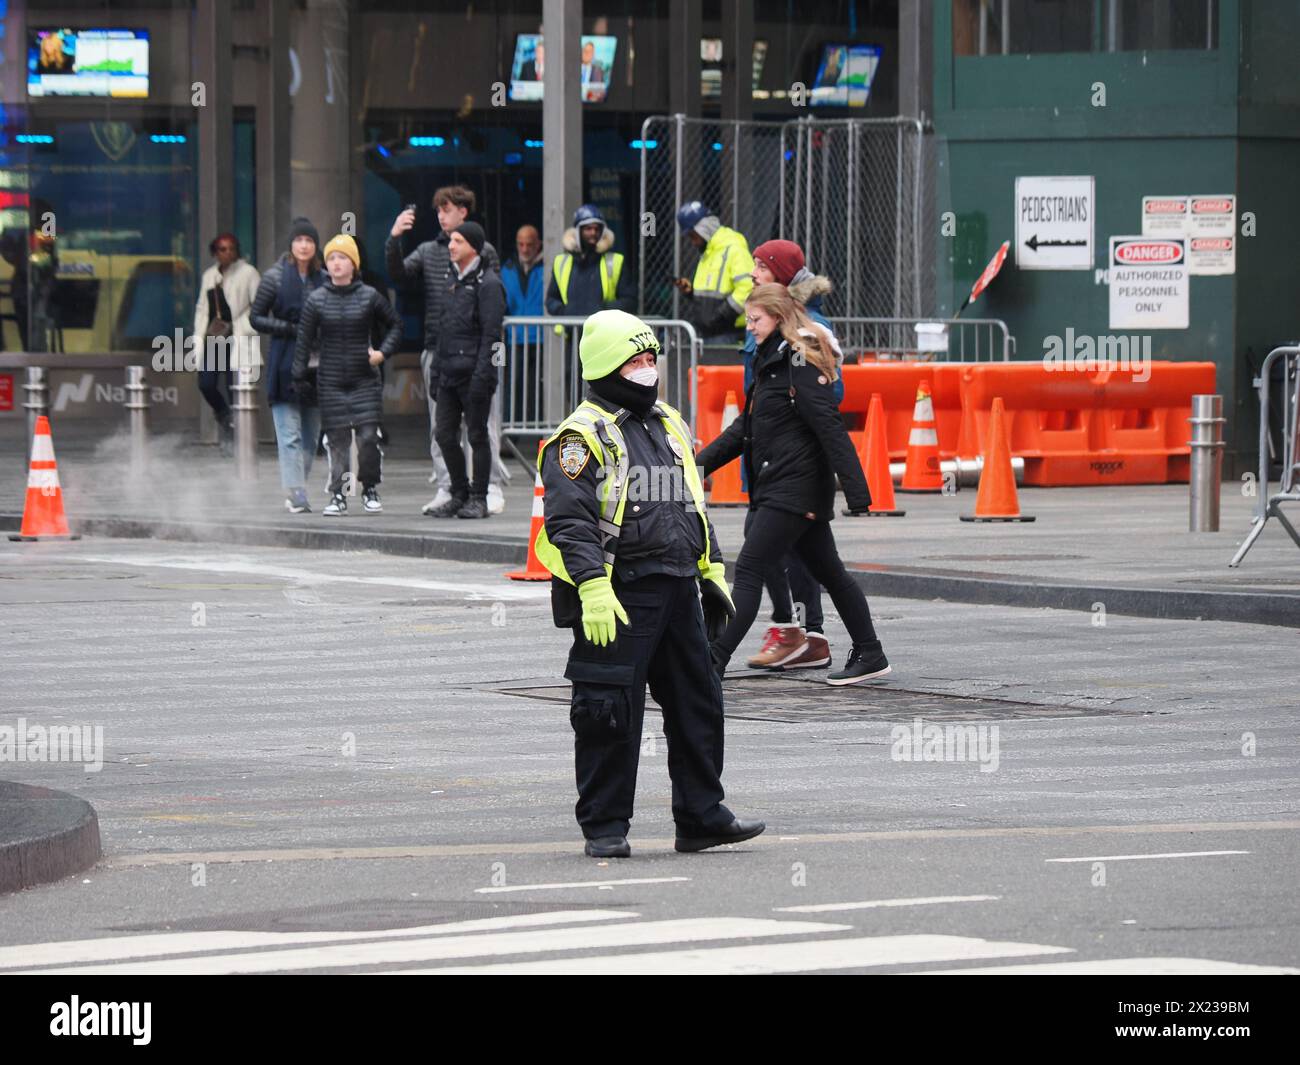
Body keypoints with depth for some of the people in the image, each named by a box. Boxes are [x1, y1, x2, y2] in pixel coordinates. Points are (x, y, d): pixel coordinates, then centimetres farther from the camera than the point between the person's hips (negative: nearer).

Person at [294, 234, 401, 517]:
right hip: (331, 382, 0)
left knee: (368, 436, -6)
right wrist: (299, 377, 2)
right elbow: (304, 341, 4)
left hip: (365, 379, 0)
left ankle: (370, 489, 11)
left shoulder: (369, 297, 1)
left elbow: (395, 325, 13)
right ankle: (337, 495, 8)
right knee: (337, 440, 0)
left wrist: (383, 351, -1)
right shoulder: (316, 300, 1)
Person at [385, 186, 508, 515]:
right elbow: (399, 275, 1)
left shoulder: (483, 250, 3)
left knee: (483, 420, -6)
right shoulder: (428, 251, 13)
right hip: (437, 349, 4)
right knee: (440, 425, 5)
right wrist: (394, 240, -10)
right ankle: (445, 487, 10)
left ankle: (493, 487, -2)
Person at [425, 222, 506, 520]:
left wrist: (482, 376, -19)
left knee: (477, 435, -2)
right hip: (450, 373, 8)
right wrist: (436, 371, 17)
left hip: (474, 373, -8)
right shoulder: (456, 282, 17)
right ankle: (459, 495, 16)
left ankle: (479, 499, 4)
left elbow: (491, 335, -14)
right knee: (444, 434, 6)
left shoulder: (487, 283, -8)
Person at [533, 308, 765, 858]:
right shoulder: (582, 437, -9)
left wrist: (712, 572, 22)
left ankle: (702, 817, 18)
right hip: (618, 595, -8)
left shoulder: (671, 426, 18)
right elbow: (570, 522, -16)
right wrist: (593, 590, -25)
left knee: (697, 704, 10)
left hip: (677, 588, 8)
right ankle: (604, 826, 4)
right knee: (610, 714, -4)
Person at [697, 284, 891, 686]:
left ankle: (713, 663, -15)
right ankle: (869, 655, 21)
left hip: (795, 489, -10)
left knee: (748, 571, -12)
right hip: (774, 487, 10)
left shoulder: (800, 363, -14)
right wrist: (700, 463, 16)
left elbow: (830, 427, -20)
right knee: (828, 573, 15)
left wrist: (855, 490, -25)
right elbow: (745, 428, 22)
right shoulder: (772, 362, 16)